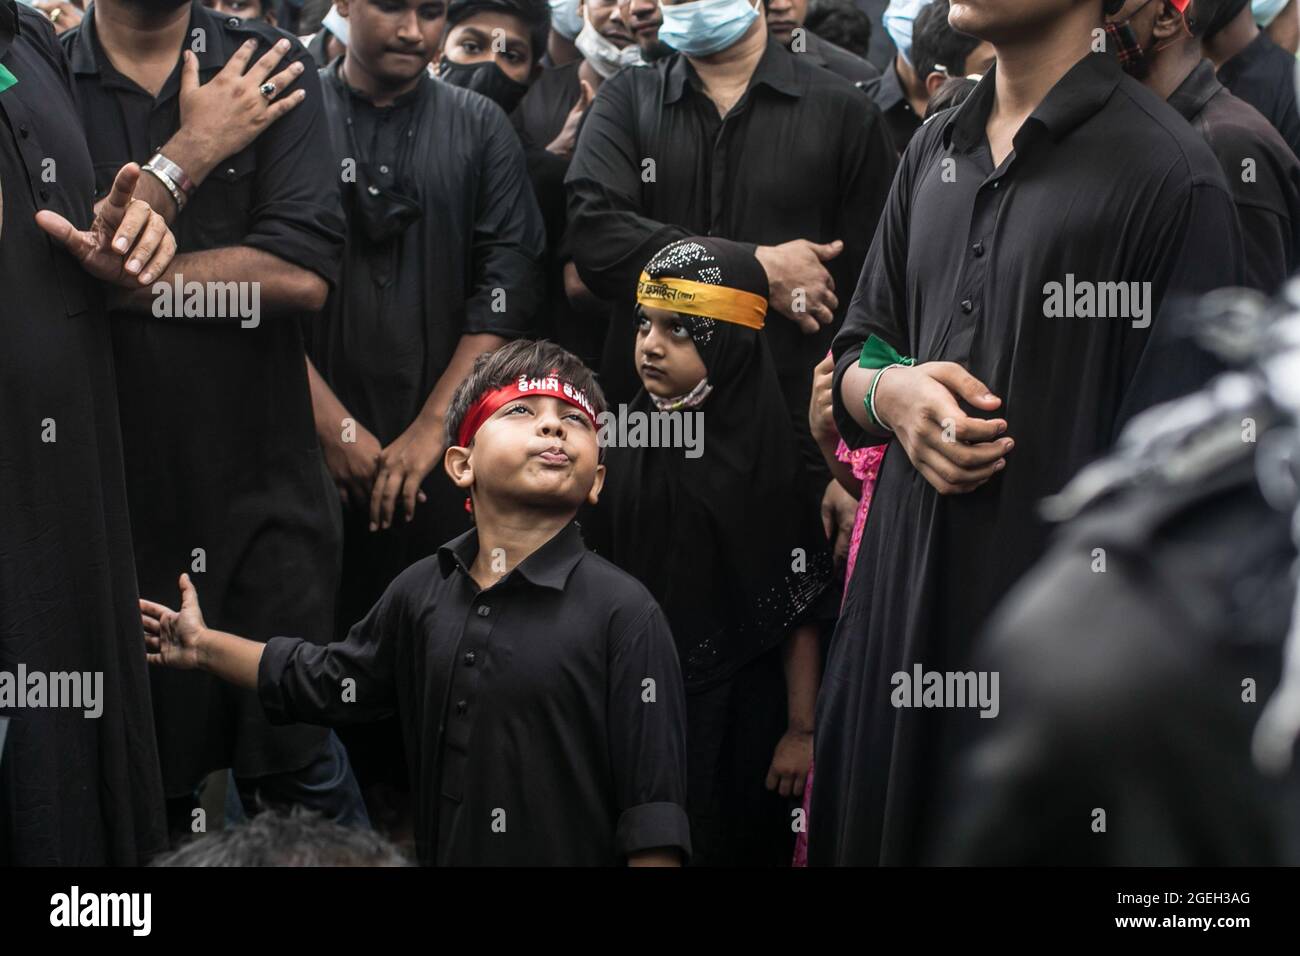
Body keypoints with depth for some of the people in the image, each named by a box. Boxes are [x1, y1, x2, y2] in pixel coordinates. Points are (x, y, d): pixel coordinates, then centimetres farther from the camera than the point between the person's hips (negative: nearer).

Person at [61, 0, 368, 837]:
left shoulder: (269, 74, 0)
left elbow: (305, 273, -12)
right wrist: (187, 156, -14)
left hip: (261, 480, 0)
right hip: (114, 486, 0)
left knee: (302, 765, 4)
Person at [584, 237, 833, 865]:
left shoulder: (767, 455, -12)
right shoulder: (624, 442, 1)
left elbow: (800, 607, -11)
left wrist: (802, 730, -11)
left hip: (737, 716, -4)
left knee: (735, 844, 5)